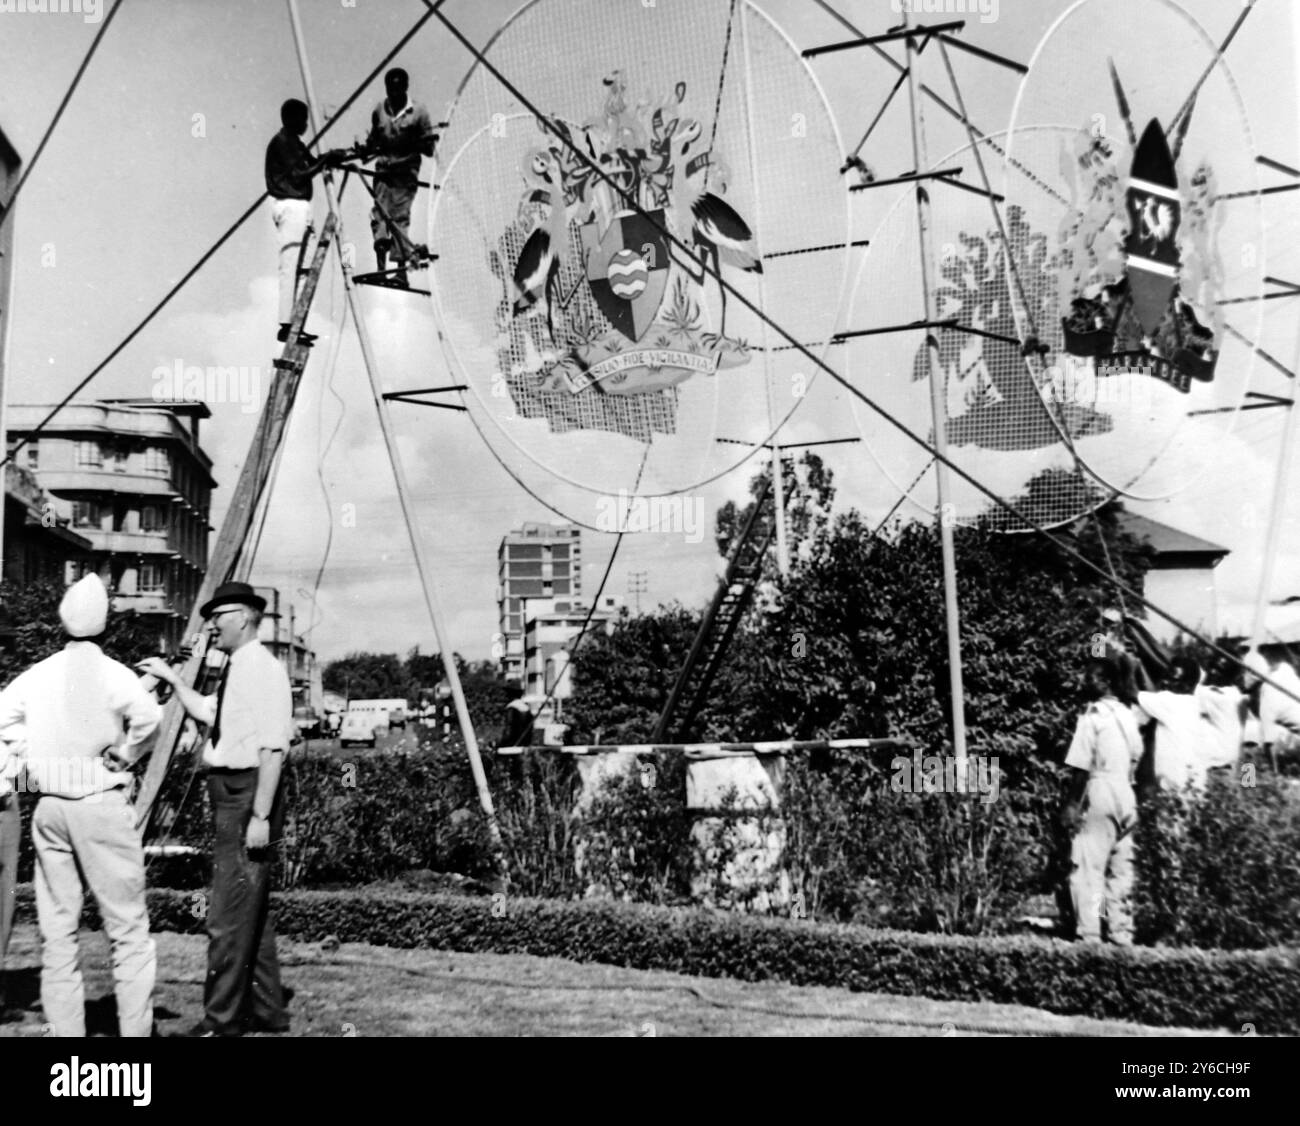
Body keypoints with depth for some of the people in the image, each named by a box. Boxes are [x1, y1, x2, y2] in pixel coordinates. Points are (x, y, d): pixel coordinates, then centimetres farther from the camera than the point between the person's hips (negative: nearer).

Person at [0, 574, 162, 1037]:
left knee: (56, 929, 11)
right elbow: (146, 715, -25)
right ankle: (135, 1029, 3)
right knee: (128, 927, 3)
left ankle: (65, 1030, 16)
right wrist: (122, 757, -9)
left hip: (49, 806, 5)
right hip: (101, 803, -4)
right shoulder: (111, 673, -8)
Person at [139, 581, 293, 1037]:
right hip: (231, 795, 10)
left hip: (249, 795, -10)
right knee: (251, 911, 16)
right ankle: (266, 1012, 27)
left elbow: (273, 748, -20)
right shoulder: (235, 670, 15)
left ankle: (221, 1020, 6)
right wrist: (172, 678, 23)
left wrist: (260, 816, -23)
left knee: (229, 916, -4)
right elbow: (207, 712, 33)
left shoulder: (263, 668, -14)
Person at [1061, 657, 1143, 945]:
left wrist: (1072, 803, -11)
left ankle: (1089, 937, -9)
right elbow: (1135, 759, 14)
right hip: (1125, 797, 8)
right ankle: (1122, 935, 17)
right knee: (1120, 870, 12)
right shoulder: (1128, 715, 11)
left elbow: (1081, 766, -14)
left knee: (1087, 869, -6)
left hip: (1098, 795, -8)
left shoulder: (1093, 715, -12)